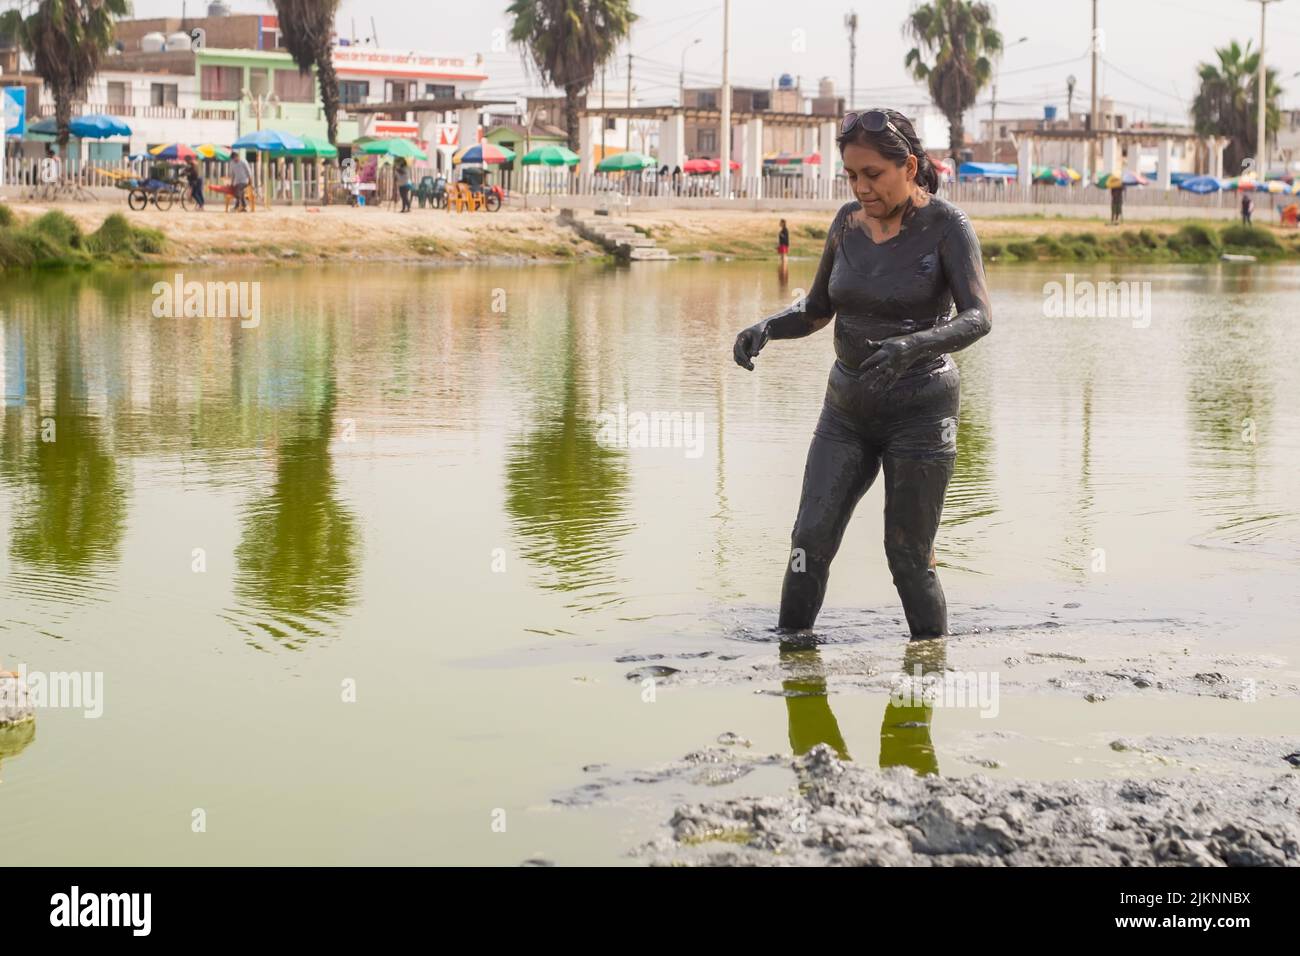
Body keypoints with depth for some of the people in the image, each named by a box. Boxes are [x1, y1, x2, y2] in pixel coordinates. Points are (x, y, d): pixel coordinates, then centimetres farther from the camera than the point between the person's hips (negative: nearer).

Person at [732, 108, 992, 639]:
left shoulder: (948, 226, -13)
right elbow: (816, 310, 12)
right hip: (848, 409, 5)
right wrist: (765, 328, -10)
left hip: (921, 410, -5)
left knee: (908, 559, -2)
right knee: (810, 541, -7)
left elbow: (978, 318, -26)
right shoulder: (850, 221, 3)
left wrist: (912, 345, -44)